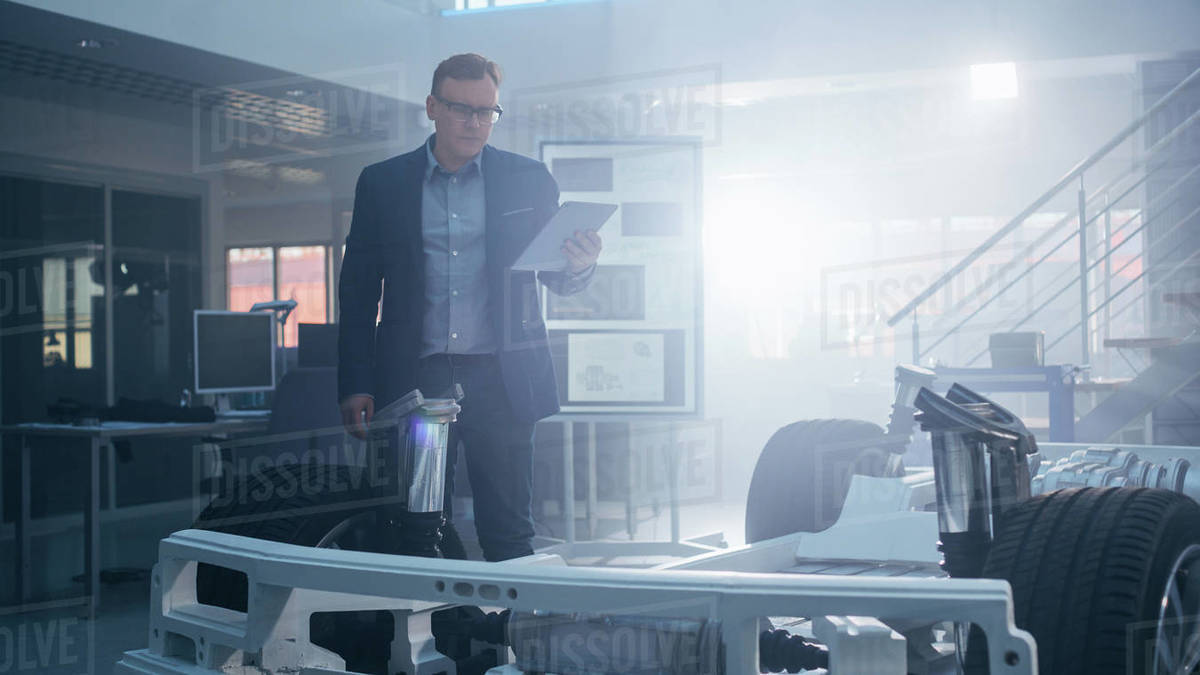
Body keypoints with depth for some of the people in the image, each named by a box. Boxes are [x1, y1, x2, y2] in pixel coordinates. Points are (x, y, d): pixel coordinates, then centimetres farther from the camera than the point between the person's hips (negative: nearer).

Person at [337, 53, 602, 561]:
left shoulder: (528, 180, 8)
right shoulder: (382, 183, 9)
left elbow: (556, 278, 11)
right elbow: (358, 291, 9)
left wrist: (581, 265, -14)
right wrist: (355, 386, 1)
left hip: (501, 380, 0)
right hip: (415, 380, 1)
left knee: (509, 534, 0)